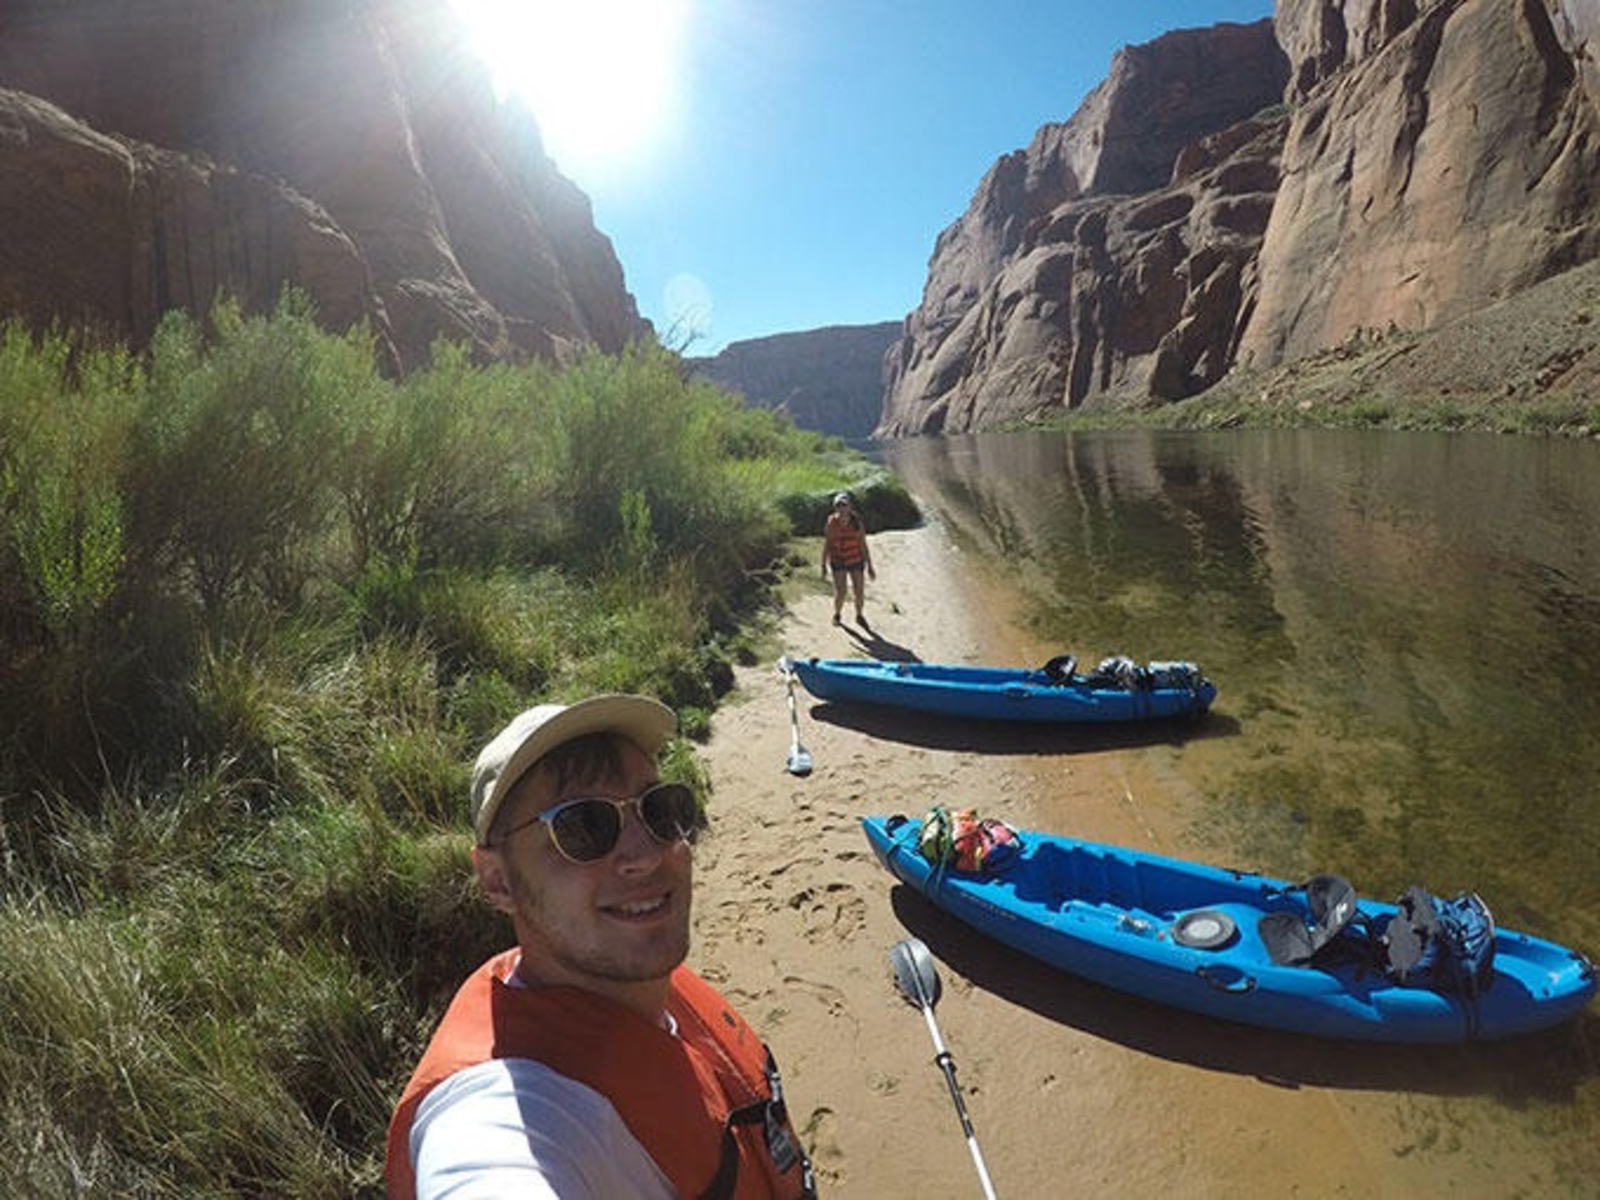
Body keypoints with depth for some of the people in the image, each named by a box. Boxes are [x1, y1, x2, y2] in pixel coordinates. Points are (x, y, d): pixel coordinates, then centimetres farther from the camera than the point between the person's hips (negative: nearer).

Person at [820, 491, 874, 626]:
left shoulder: (857, 523, -17)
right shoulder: (831, 523, -16)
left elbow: (864, 545, -11)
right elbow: (826, 545, -7)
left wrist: (870, 567, -9)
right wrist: (824, 566, -4)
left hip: (856, 561, 1)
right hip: (838, 562, -1)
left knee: (859, 592, 3)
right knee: (840, 593, -7)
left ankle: (859, 615, 32)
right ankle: (837, 615, 23)